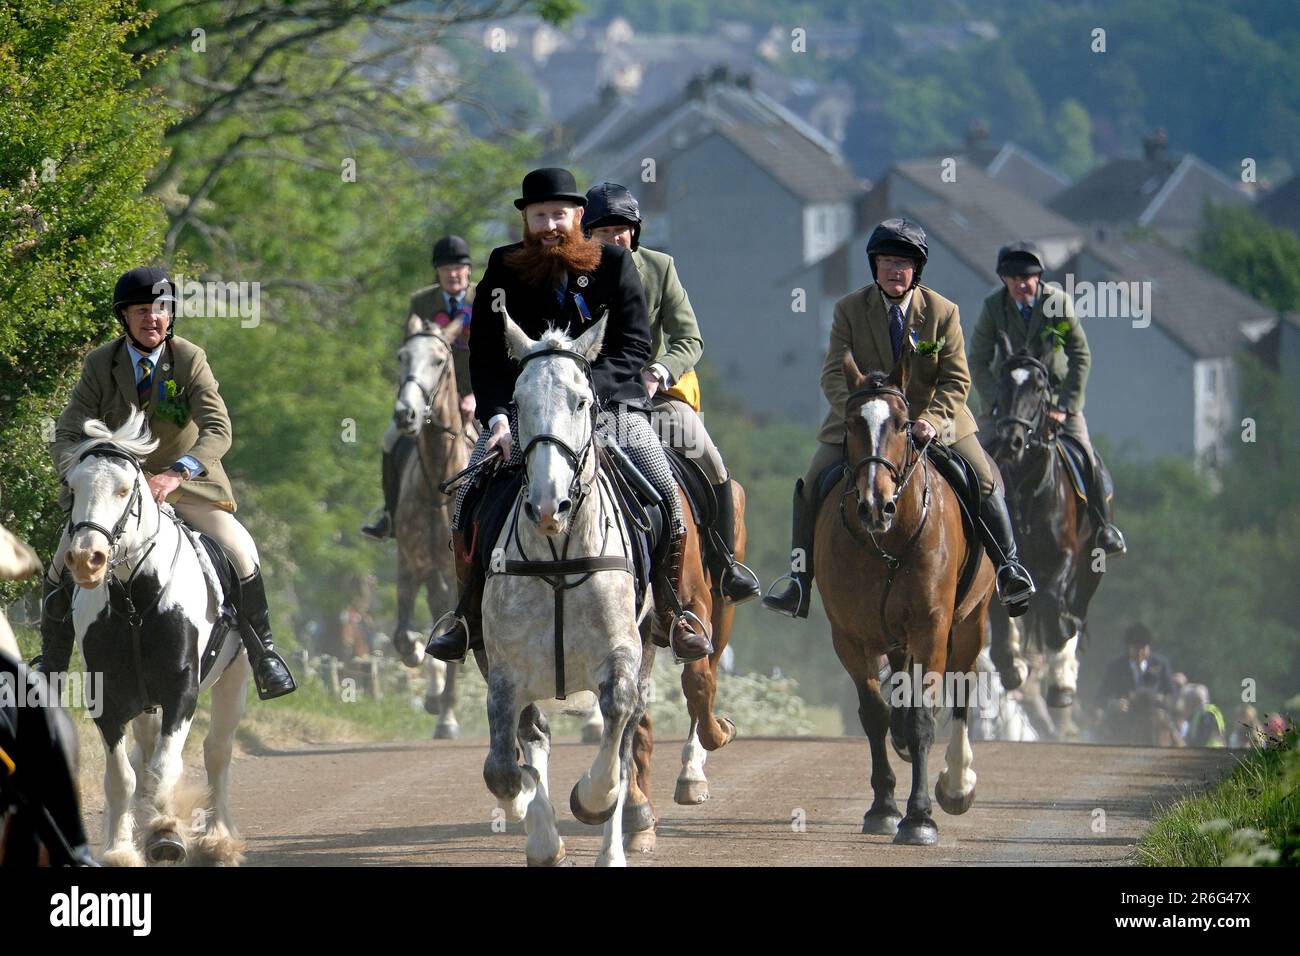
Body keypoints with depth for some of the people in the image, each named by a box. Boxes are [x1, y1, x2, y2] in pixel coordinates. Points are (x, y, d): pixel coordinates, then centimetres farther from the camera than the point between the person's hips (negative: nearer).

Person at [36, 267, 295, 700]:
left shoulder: (191, 360, -13)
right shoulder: (100, 365, -9)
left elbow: (218, 430, -23)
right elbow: (66, 435, -10)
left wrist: (176, 474, -41)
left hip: (187, 484, -1)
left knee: (241, 554, -18)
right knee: (62, 568, -10)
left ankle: (264, 656, -1)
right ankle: (50, 666, 9)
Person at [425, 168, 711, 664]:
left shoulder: (615, 264, 0)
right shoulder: (504, 273, 2)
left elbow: (636, 344, -6)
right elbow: (485, 357, -1)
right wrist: (497, 416, -19)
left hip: (611, 405, -1)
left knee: (666, 495, -20)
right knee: (469, 494, -19)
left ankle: (673, 613, -4)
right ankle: (468, 614, -6)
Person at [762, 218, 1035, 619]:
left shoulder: (943, 312, -7)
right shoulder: (850, 309, -7)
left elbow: (955, 380, -7)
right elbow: (834, 375, -11)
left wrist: (931, 420, -25)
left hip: (932, 418, 0)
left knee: (983, 481, -7)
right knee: (812, 486, -12)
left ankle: (1007, 566, 10)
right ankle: (799, 579, -5)